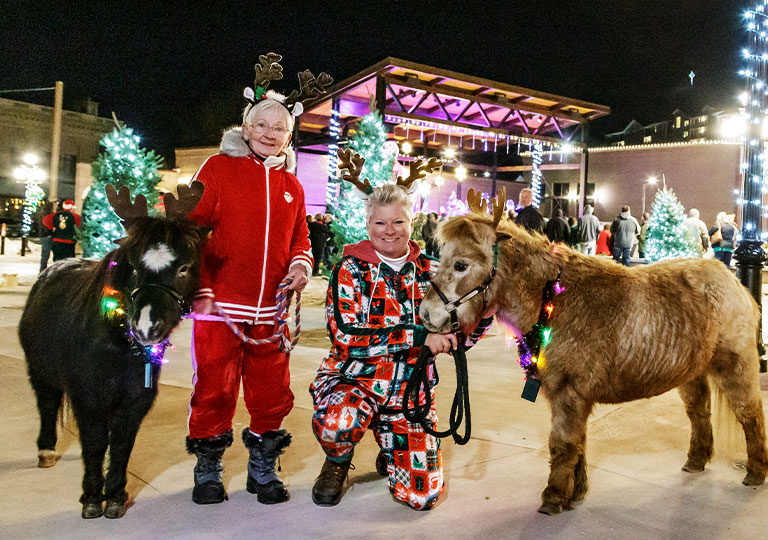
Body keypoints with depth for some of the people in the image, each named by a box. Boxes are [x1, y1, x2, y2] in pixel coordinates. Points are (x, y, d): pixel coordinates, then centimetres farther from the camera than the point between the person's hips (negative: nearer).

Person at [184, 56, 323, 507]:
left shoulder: (291, 186, 13)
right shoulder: (218, 169, 1)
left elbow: (299, 238, 20)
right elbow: (193, 229, -2)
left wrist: (301, 264, -2)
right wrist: (200, 288, -10)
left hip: (270, 309, 3)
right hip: (220, 303, -3)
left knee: (272, 392, 9)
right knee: (214, 388, 6)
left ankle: (263, 468, 27)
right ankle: (208, 469, 26)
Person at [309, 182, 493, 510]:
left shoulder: (429, 272, 3)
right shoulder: (350, 269, -7)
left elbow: (457, 339, 3)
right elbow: (344, 335, -22)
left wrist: (484, 312, -18)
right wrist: (418, 336, -27)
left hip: (410, 388, 3)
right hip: (355, 376, -2)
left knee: (422, 495, -6)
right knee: (336, 424, -36)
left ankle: (391, 456, 29)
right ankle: (338, 461, 2)